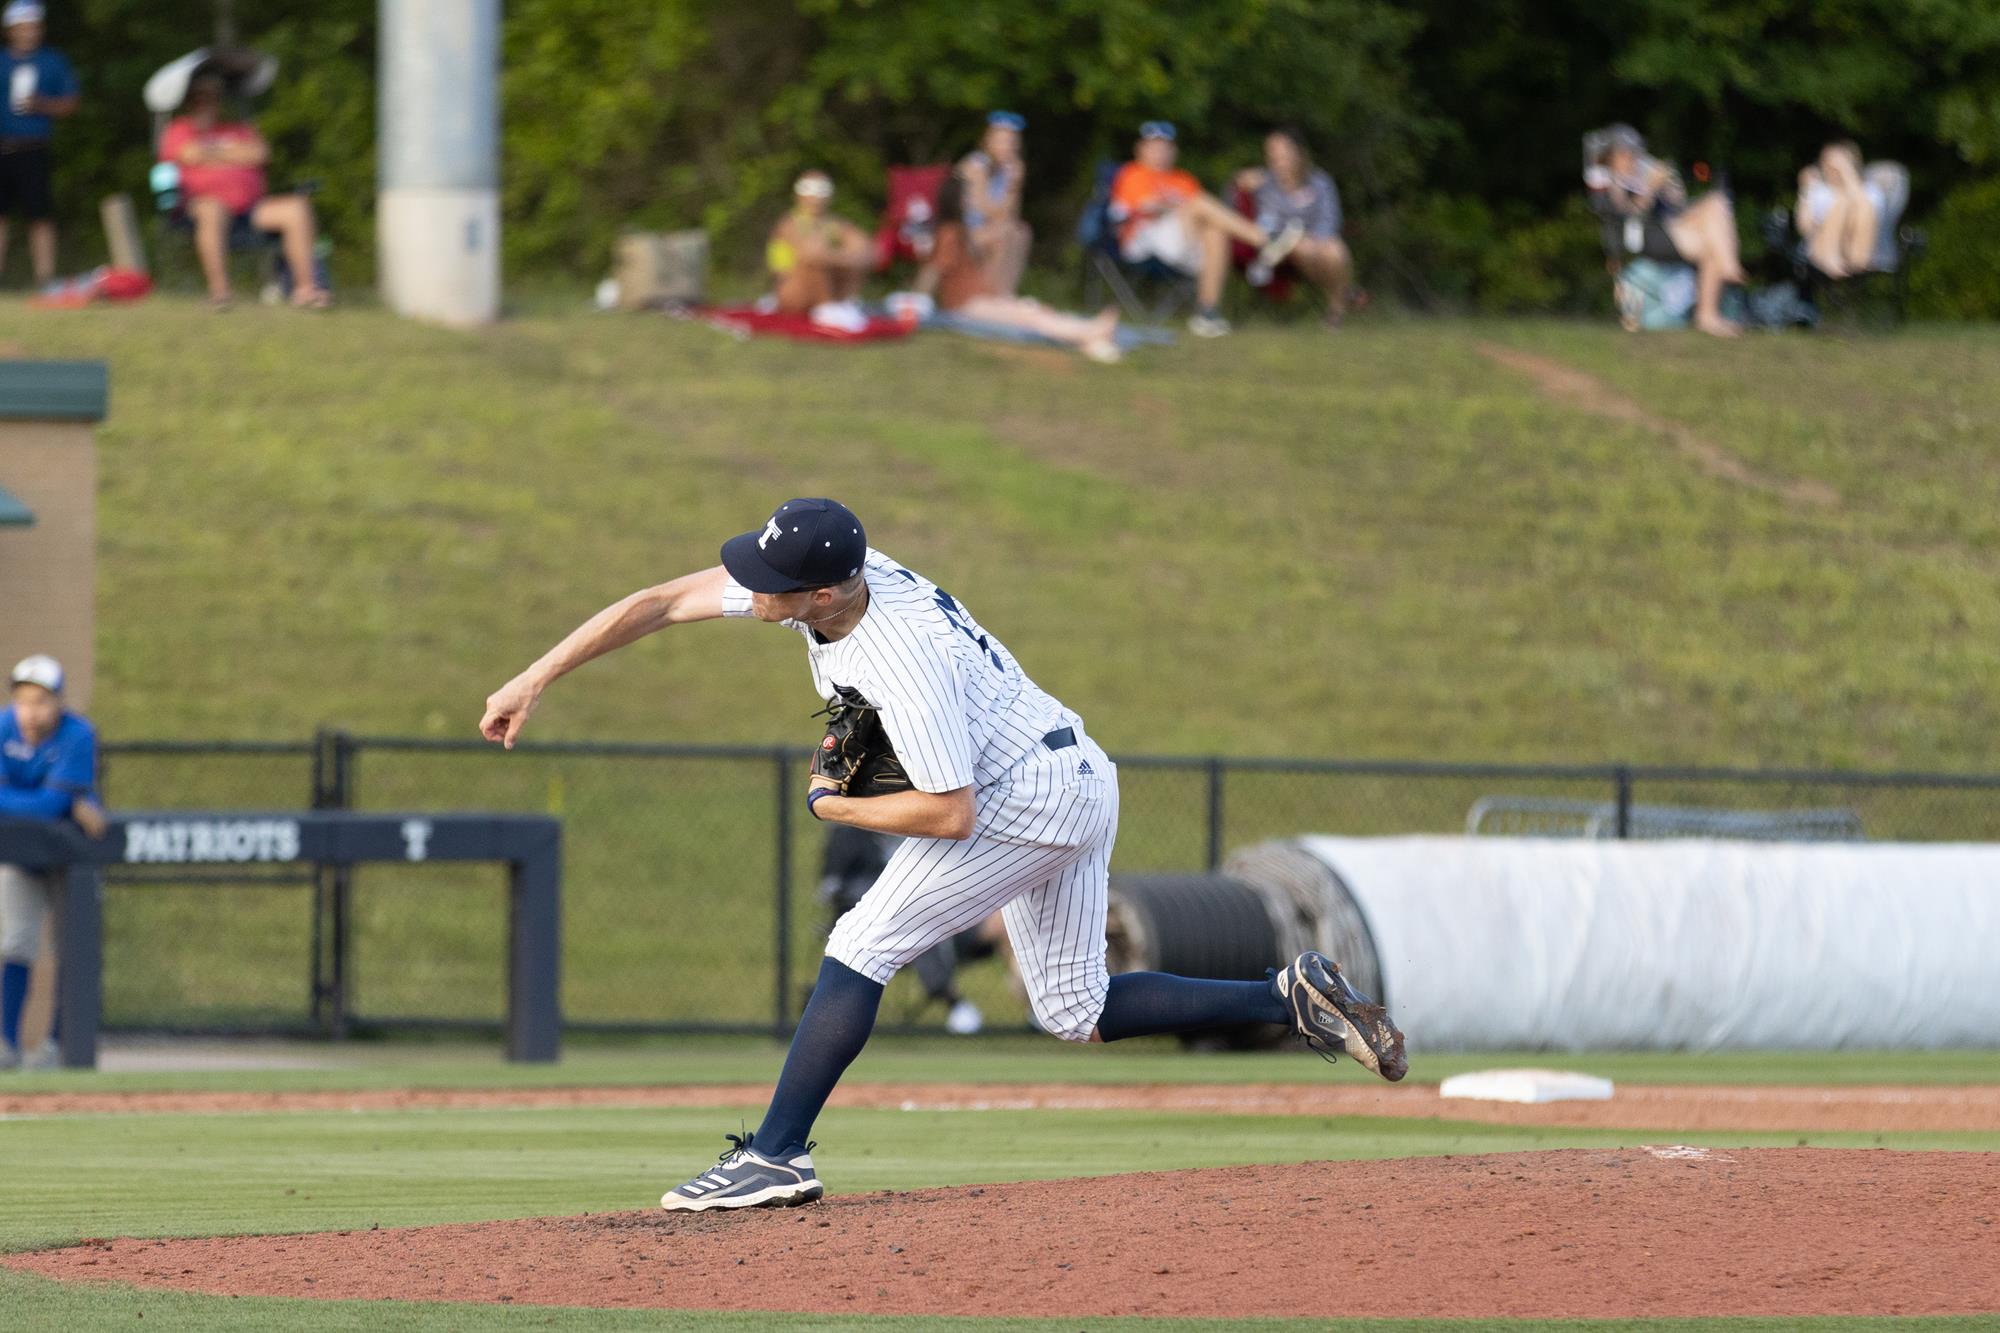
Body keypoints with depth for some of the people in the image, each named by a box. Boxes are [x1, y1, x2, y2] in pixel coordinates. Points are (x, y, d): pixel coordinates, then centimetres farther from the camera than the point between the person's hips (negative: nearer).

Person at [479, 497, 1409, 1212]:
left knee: (861, 948, -11)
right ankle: (1292, 1000, 10)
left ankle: (776, 1156, -11)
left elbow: (950, 815, -29)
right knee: (1077, 1014, 15)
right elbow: (657, 604, -3)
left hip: (1028, 800, -10)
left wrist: (833, 807, -15)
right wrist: (534, 682, -6)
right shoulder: (812, 573, -9)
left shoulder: (905, 663, -32)